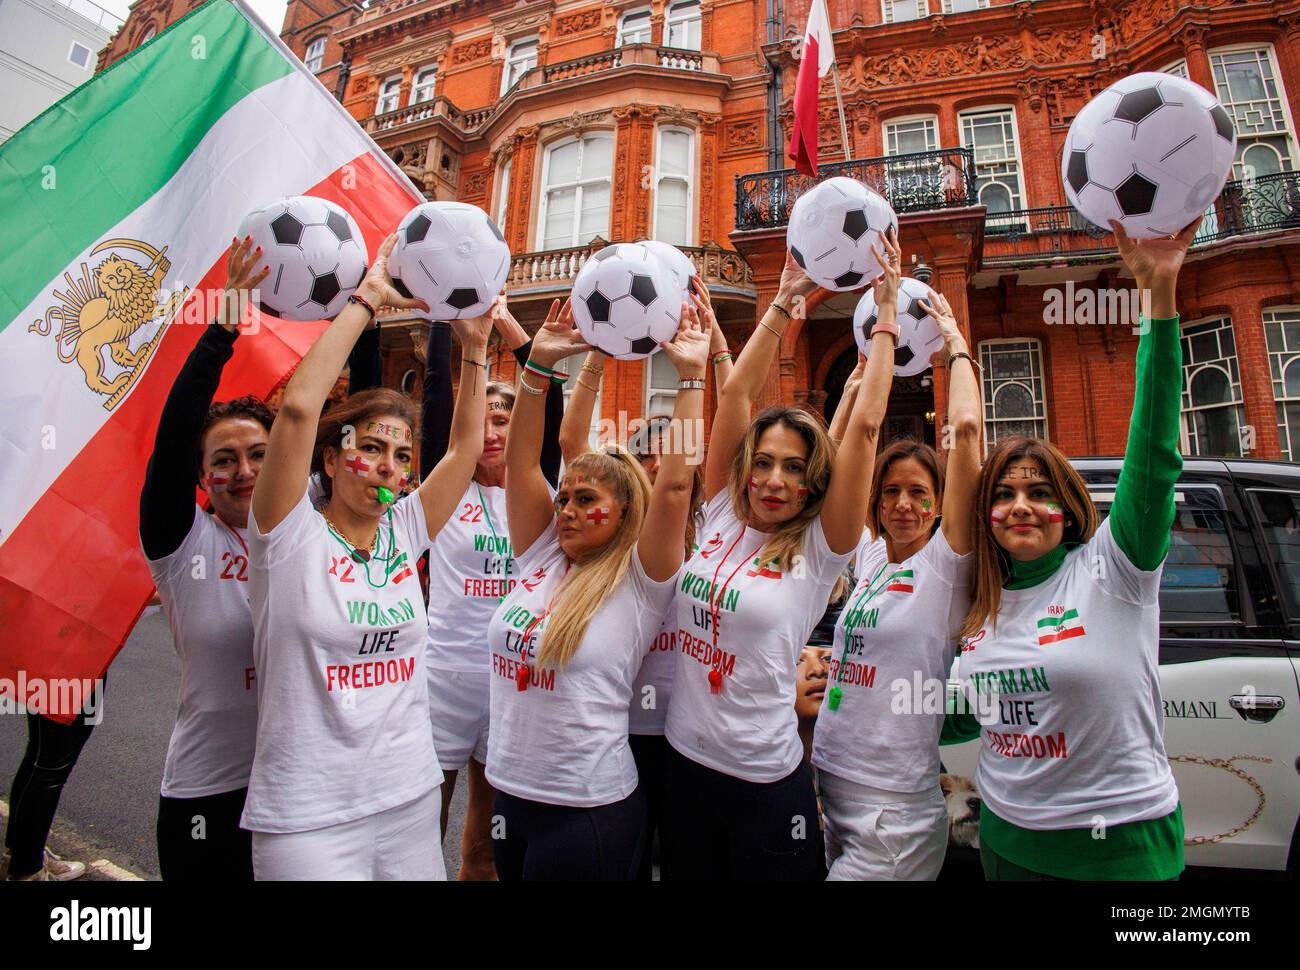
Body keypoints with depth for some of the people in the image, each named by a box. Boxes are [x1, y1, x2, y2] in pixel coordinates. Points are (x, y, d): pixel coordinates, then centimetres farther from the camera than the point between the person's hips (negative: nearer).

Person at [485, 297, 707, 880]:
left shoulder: (639, 584, -12)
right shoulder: (540, 559, 1)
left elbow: (674, 484, -23)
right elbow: (520, 462, -3)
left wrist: (691, 375, -20)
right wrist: (539, 366, -9)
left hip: (587, 807, -5)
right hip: (511, 792, 6)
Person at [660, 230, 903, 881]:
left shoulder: (818, 552, -12)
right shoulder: (721, 521, -3)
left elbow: (865, 424, -18)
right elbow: (736, 394, -5)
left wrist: (886, 312, -11)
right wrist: (783, 305, -2)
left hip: (765, 782, -4)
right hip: (685, 762, 4)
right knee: (689, 872, 21)